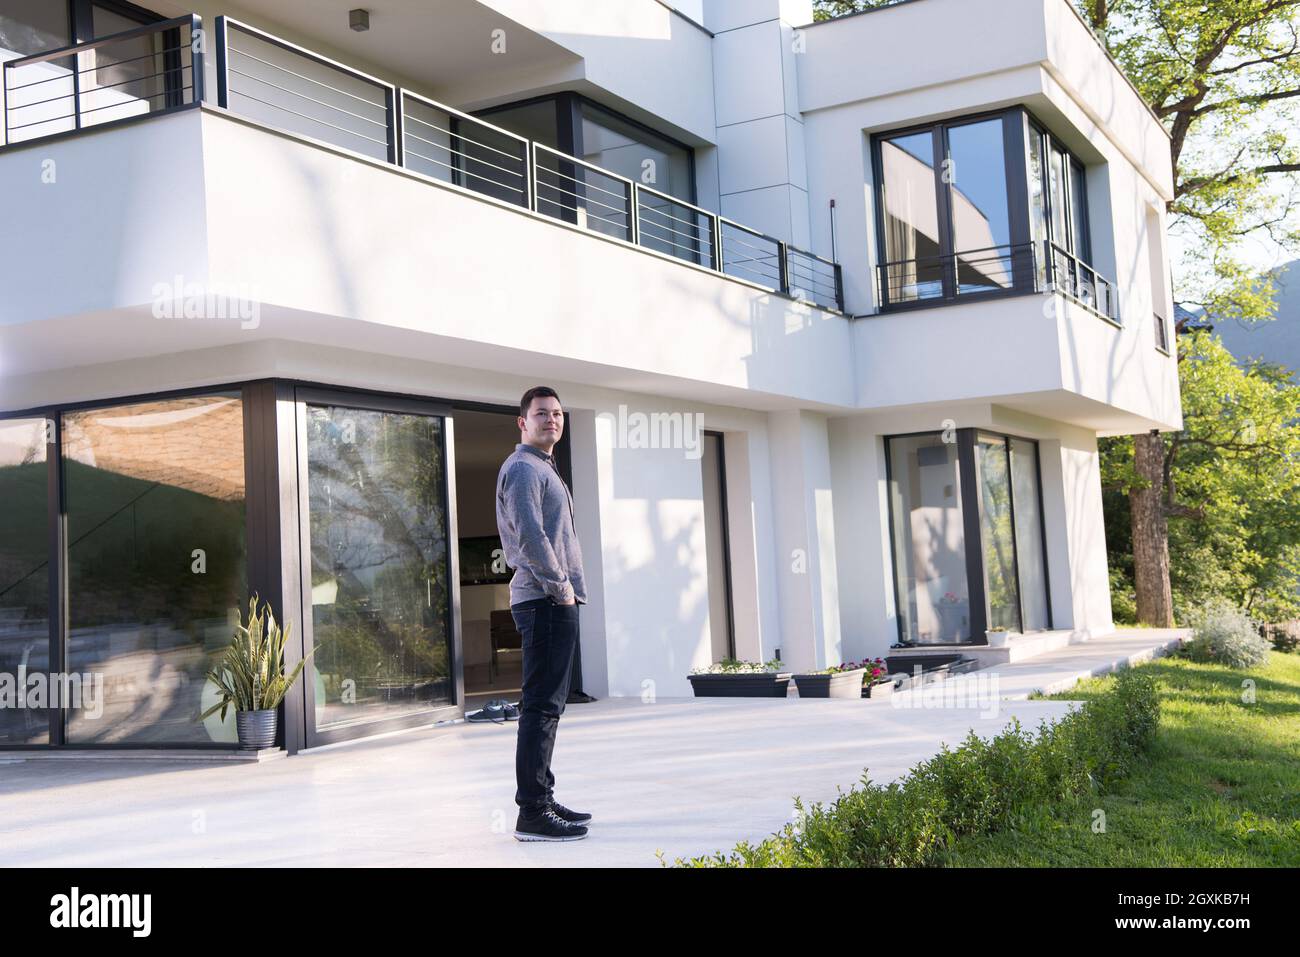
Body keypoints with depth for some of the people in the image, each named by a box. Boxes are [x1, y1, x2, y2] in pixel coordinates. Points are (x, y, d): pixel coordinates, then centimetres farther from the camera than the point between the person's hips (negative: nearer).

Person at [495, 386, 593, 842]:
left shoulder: (543, 469, 24)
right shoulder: (523, 468, -9)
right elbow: (529, 535, -21)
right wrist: (559, 586, -15)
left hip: (556, 601, 11)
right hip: (546, 601, -11)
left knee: (547, 706, 14)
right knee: (542, 706, -11)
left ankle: (542, 799, 21)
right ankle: (532, 813, -10)